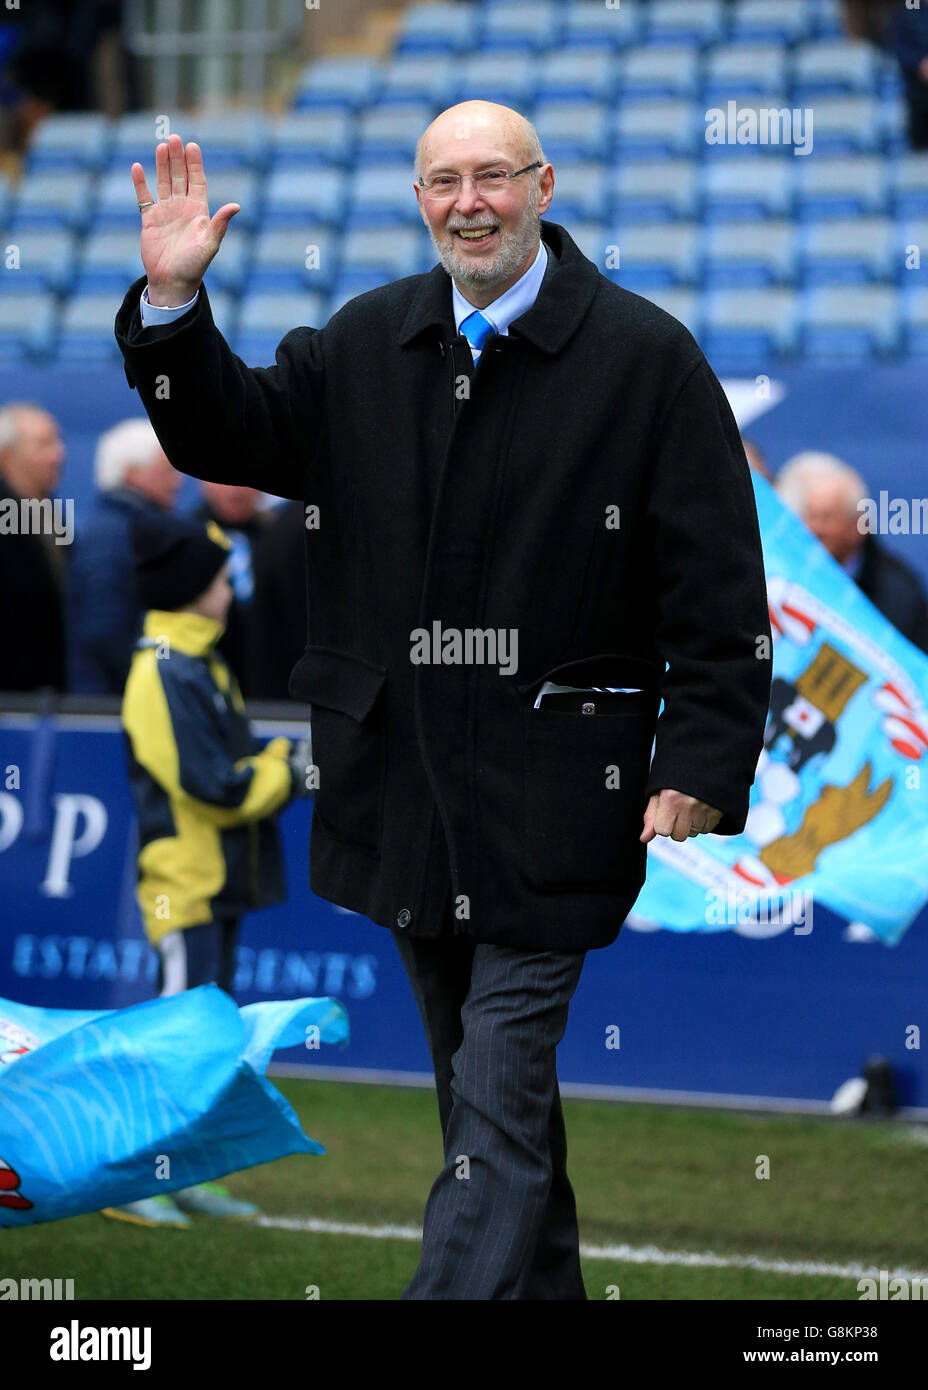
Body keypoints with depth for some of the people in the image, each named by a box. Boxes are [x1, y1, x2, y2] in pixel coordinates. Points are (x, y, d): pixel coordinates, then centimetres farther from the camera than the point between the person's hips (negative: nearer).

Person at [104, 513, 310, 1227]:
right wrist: (293, 777, -13)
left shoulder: (201, 665, 15)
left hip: (218, 881, 10)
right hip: (184, 879, -10)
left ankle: (182, 1174, 18)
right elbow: (211, 785, -21)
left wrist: (286, 758, 2)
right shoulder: (167, 673, -17)